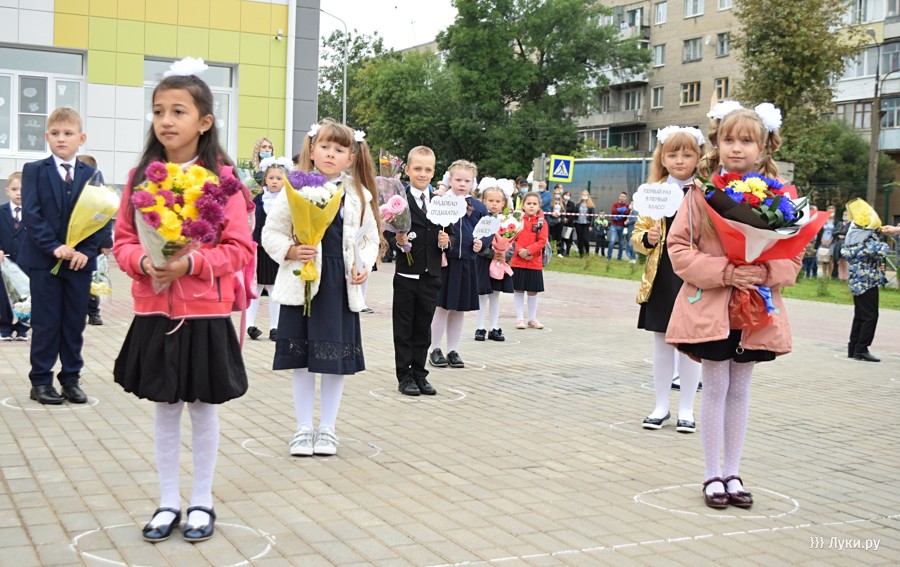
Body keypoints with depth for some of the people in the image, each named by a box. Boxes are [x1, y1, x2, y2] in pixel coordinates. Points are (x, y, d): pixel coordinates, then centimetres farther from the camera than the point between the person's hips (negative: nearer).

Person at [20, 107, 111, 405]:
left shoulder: (91, 175, 7)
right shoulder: (34, 171, 2)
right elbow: (31, 215, -8)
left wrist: (86, 251, -13)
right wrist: (54, 247, -18)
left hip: (80, 260, 2)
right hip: (44, 260, -2)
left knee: (75, 323, 8)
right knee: (46, 323, 3)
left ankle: (71, 378, 18)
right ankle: (41, 381, 12)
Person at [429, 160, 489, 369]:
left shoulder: (478, 207, 6)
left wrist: (482, 243, -6)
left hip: (467, 263, 4)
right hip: (444, 261, -4)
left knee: (459, 309, 11)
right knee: (442, 307, 1)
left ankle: (453, 350, 22)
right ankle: (434, 349, 15)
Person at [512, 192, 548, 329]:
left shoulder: (542, 222, 0)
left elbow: (542, 241, -6)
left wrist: (528, 251, -17)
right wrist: (519, 251, -17)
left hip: (535, 262, 0)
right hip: (518, 261, 0)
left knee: (533, 291, 9)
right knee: (518, 291, 5)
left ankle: (532, 319, 21)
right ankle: (520, 318, 15)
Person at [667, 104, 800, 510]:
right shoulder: (702, 192, -5)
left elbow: (793, 255, 4)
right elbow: (679, 248, -7)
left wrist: (767, 271, -17)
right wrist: (725, 272, -18)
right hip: (710, 305, -2)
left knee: (739, 389, 12)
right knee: (716, 388, 3)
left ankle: (732, 473, 23)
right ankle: (713, 476, 15)